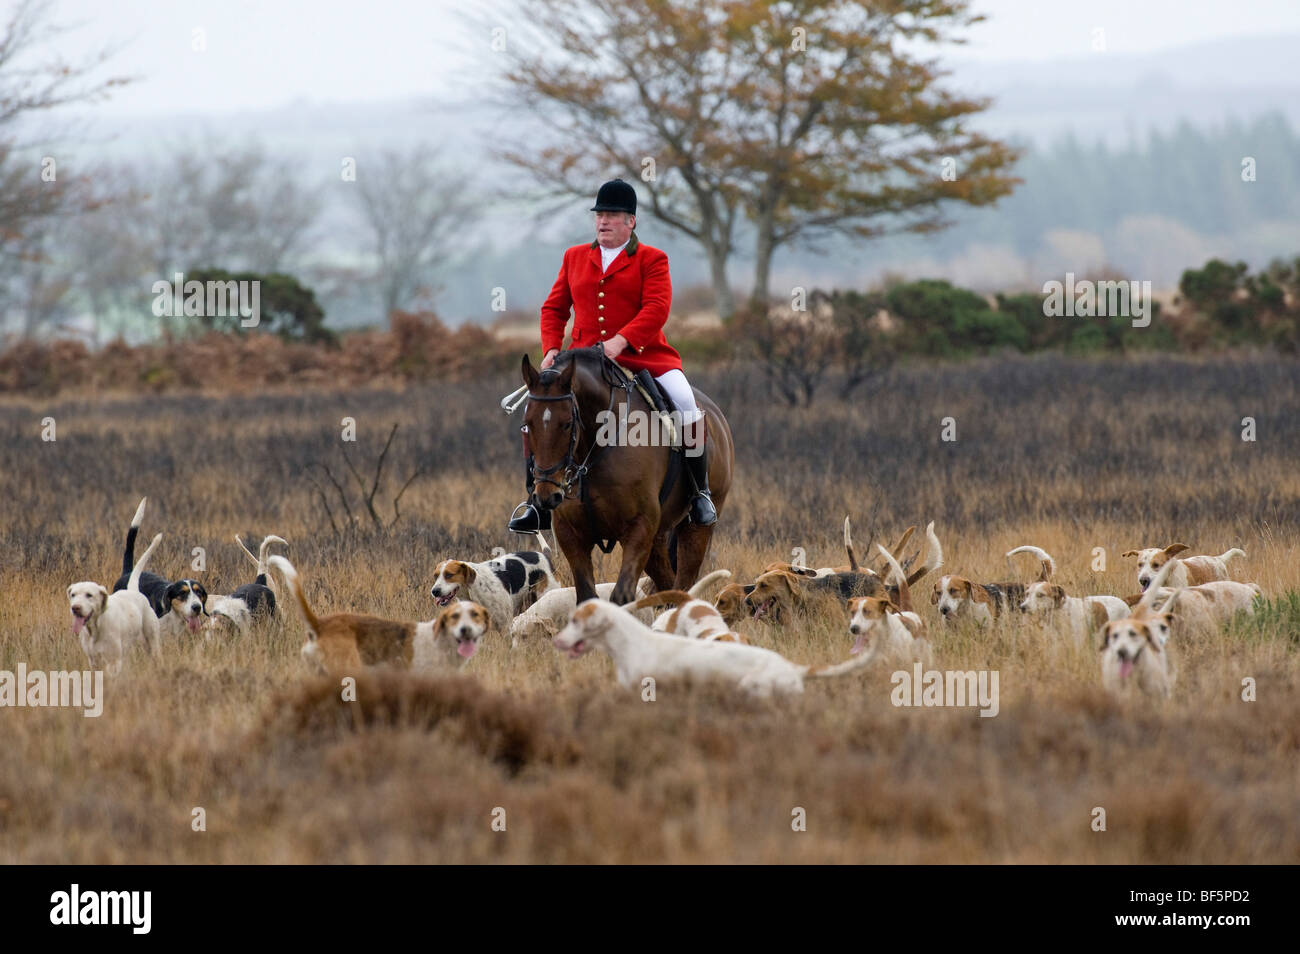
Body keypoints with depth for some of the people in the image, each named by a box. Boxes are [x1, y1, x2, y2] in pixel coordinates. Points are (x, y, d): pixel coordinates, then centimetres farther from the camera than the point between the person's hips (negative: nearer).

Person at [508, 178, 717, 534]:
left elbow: (657, 309, -11)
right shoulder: (575, 258, 16)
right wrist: (551, 350, -2)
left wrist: (620, 341, -25)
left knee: (684, 401, -27)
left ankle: (700, 492, -11)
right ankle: (537, 503, -7)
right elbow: (554, 308, 16)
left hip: (643, 356, -3)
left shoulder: (651, 260, 3)